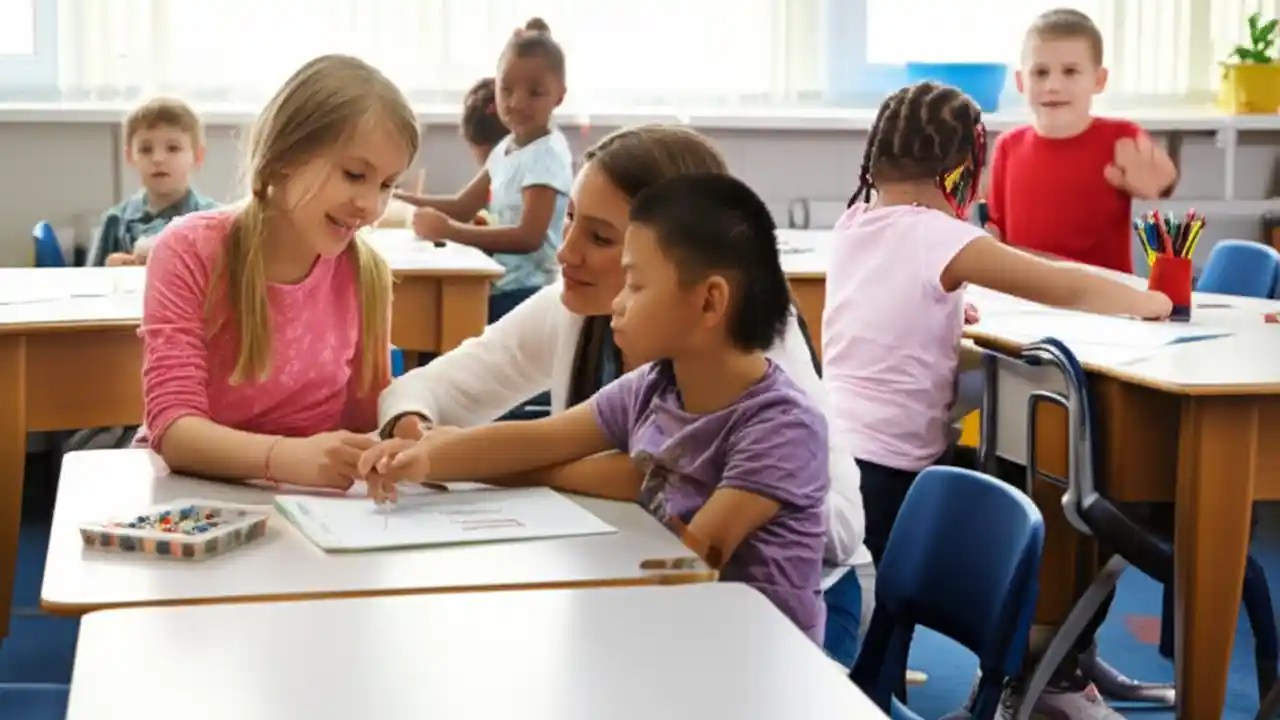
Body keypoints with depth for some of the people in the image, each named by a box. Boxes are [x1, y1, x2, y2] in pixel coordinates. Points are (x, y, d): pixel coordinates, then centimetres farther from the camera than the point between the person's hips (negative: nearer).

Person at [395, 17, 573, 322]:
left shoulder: (547, 155, -14)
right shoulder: (506, 148, 13)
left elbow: (529, 237, -23)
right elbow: (462, 207, 13)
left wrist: (448, 230, -27)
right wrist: (396, 198, 2)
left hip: (528, 293, -8)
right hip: (501, 286, 8)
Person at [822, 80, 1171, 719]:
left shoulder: (852, 225, 10)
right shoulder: (936, 236, -14)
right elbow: (1064, 287, -15)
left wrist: (946, 313, 22)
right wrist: (1153, 303, 1)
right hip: (881, 467, -8)